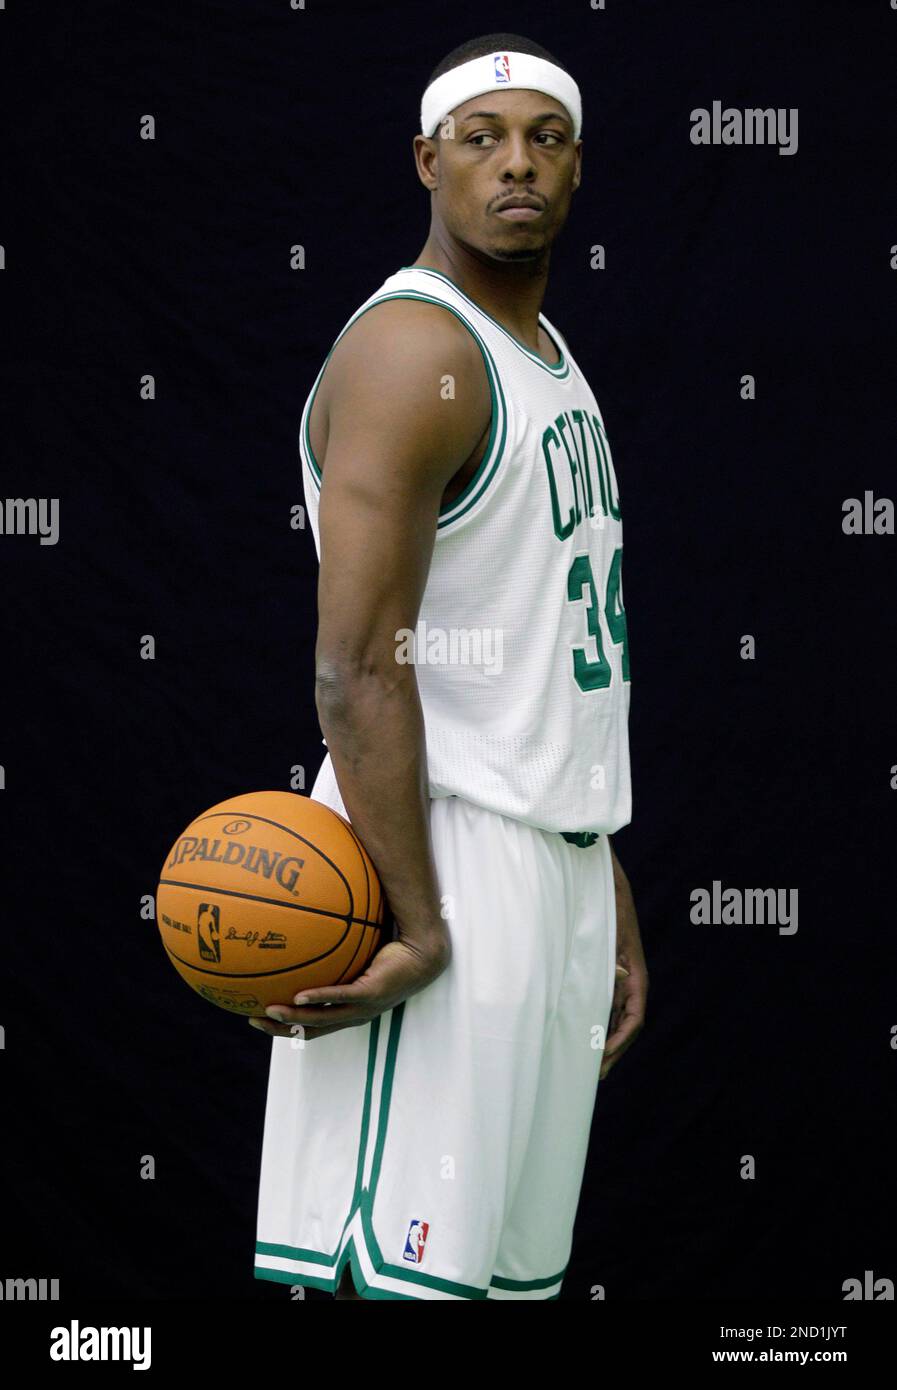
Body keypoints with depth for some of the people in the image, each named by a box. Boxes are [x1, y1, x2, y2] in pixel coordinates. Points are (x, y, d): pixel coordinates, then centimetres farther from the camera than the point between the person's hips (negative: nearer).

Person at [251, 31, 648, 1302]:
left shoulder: (550, 360, 19)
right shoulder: (413, 351, -12)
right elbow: (360, 667, -19)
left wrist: (612, 906, 21)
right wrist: (417, 924, -23)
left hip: (559, 862, 9)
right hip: (449, 857, -9)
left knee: (512, 1273, 10)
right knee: (402, 1283, -12)